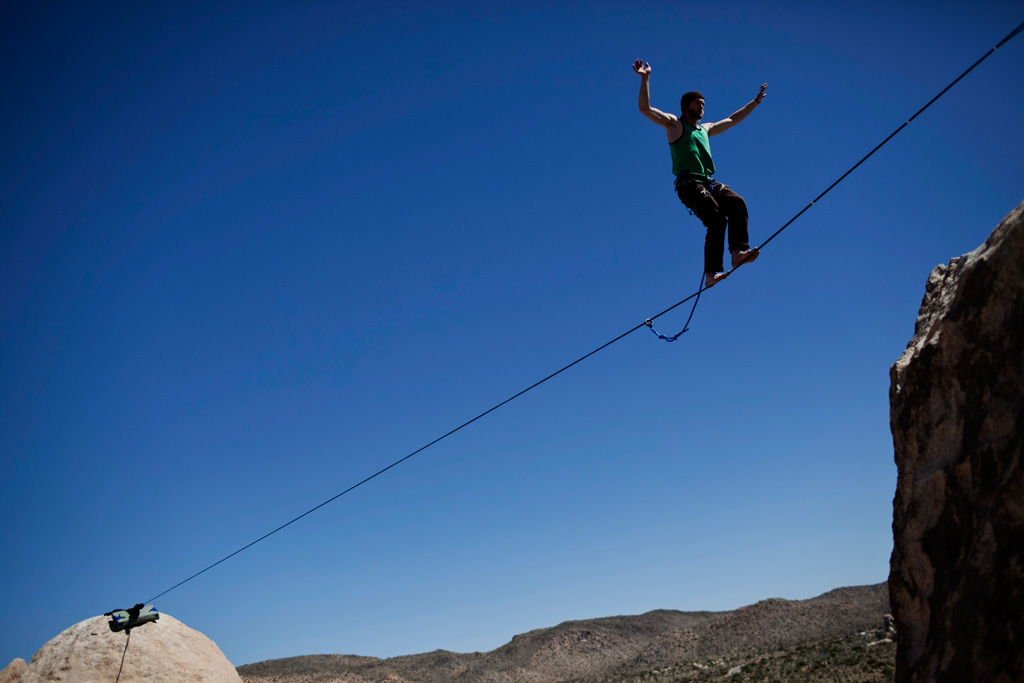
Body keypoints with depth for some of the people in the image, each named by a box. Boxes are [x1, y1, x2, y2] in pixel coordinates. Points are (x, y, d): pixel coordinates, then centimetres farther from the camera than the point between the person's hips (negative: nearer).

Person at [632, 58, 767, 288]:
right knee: (717, 220, -23)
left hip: (709, 183, 7)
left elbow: (732, 120, 43)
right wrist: (645, 79, -11)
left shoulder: (705, 129, 30)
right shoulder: (674, 124, 9)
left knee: (737, 203, -20)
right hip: (689, 184, -7)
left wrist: (755, 101, 45)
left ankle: (738, 250, -27)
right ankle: (711, 273, -27)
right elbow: (645, 108, -3)